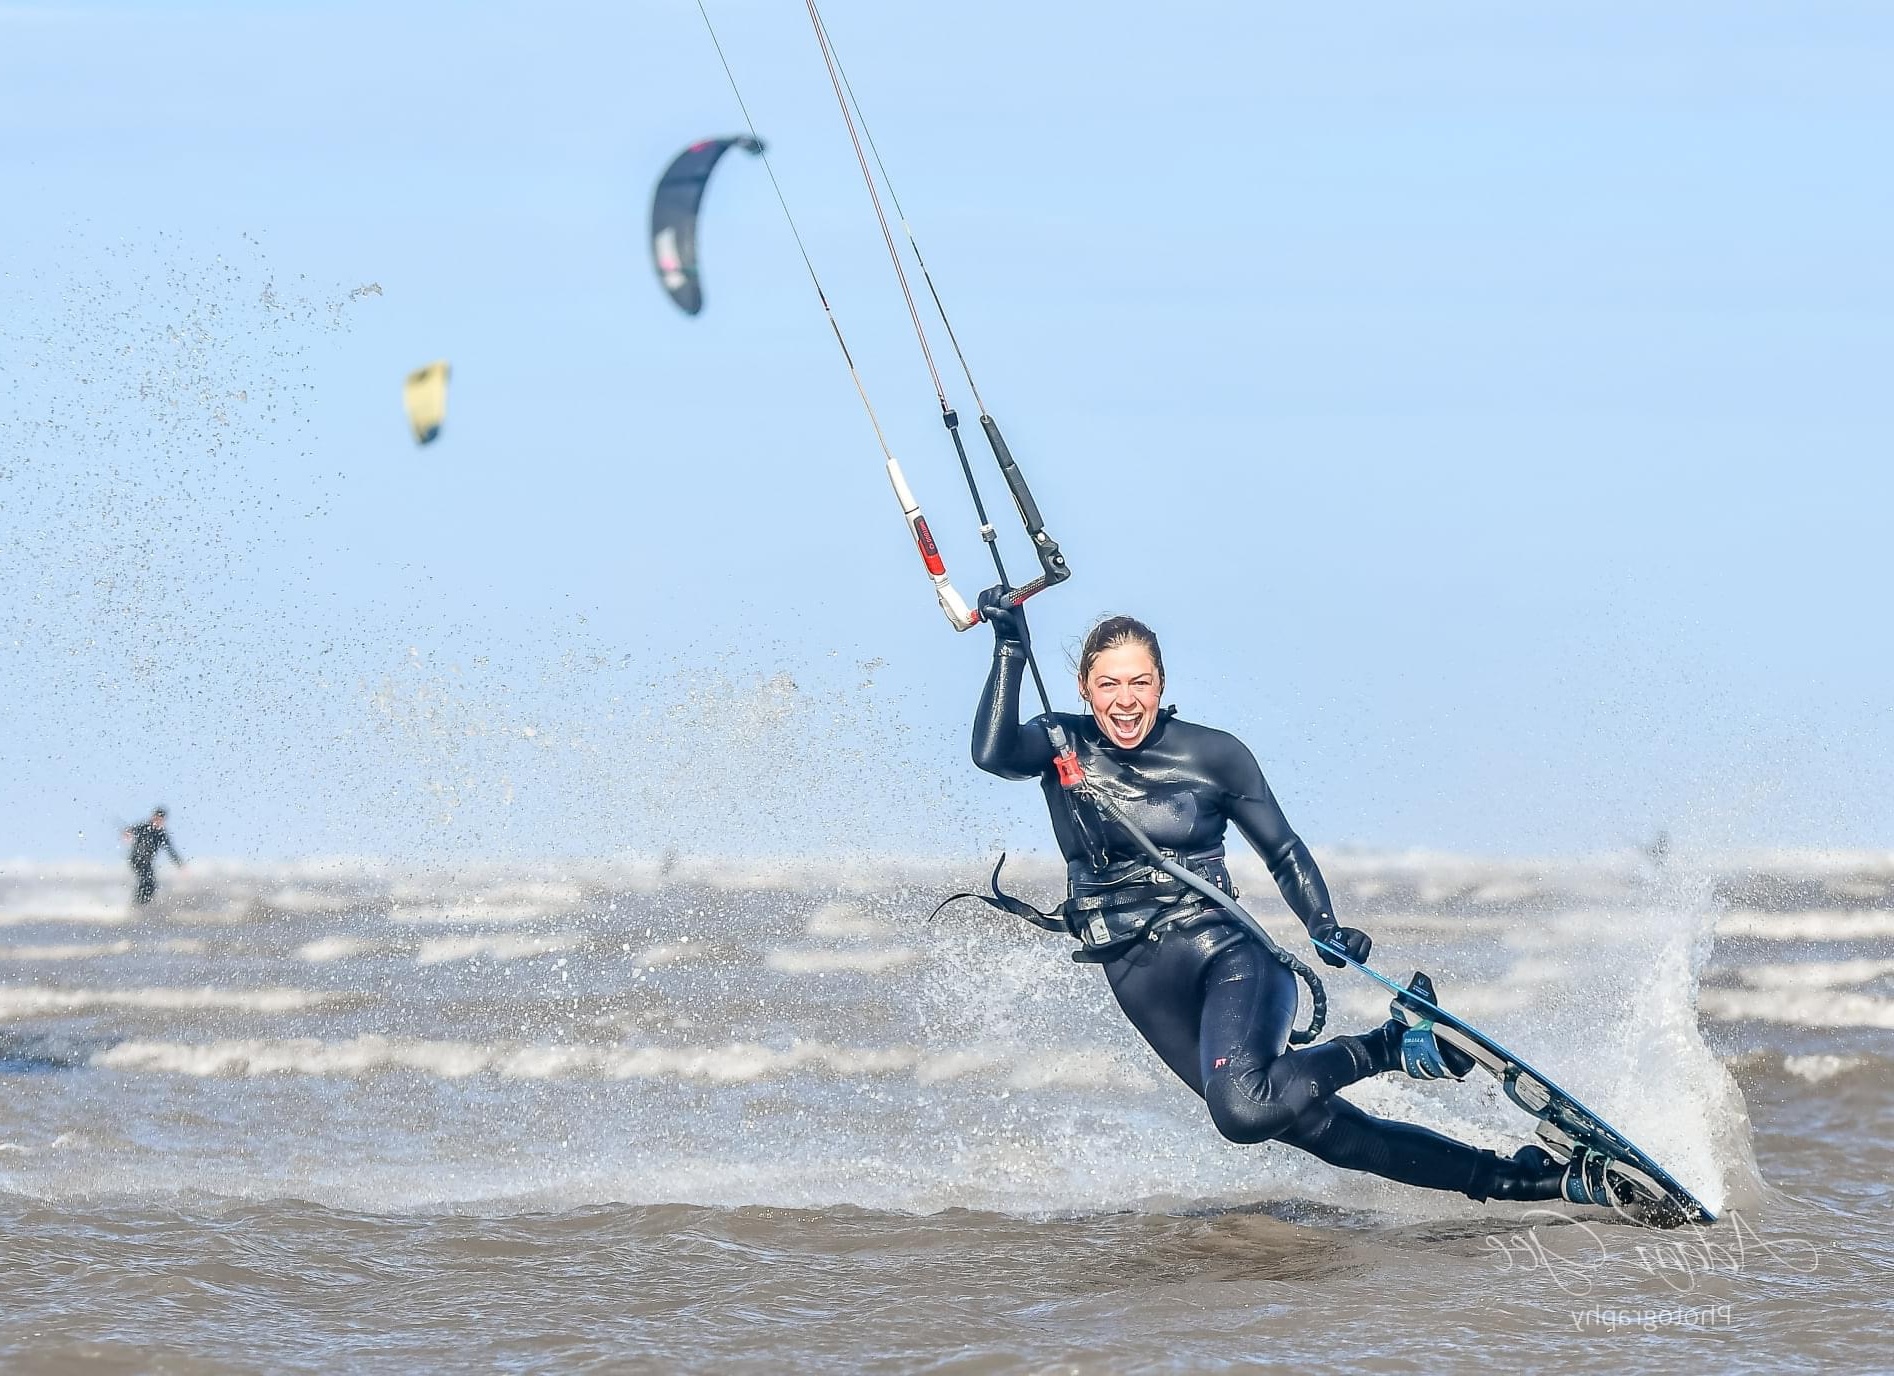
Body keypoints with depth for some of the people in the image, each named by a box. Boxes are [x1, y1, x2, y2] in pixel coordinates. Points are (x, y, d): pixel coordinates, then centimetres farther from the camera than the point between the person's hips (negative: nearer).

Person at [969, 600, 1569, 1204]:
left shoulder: (1212, 755, 0)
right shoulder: (1063, 746, 4)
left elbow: (1285, 854, 7)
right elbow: (992, 754, -15)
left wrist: (1324, 927, -9)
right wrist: (1011, 649, -17)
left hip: (1224, 953, -3)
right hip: (1140, 981, 3)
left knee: (1242, 1107, -34)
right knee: (1309, 1122, -3)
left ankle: (1393, 1045, -10)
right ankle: (1502, 1178, 6)